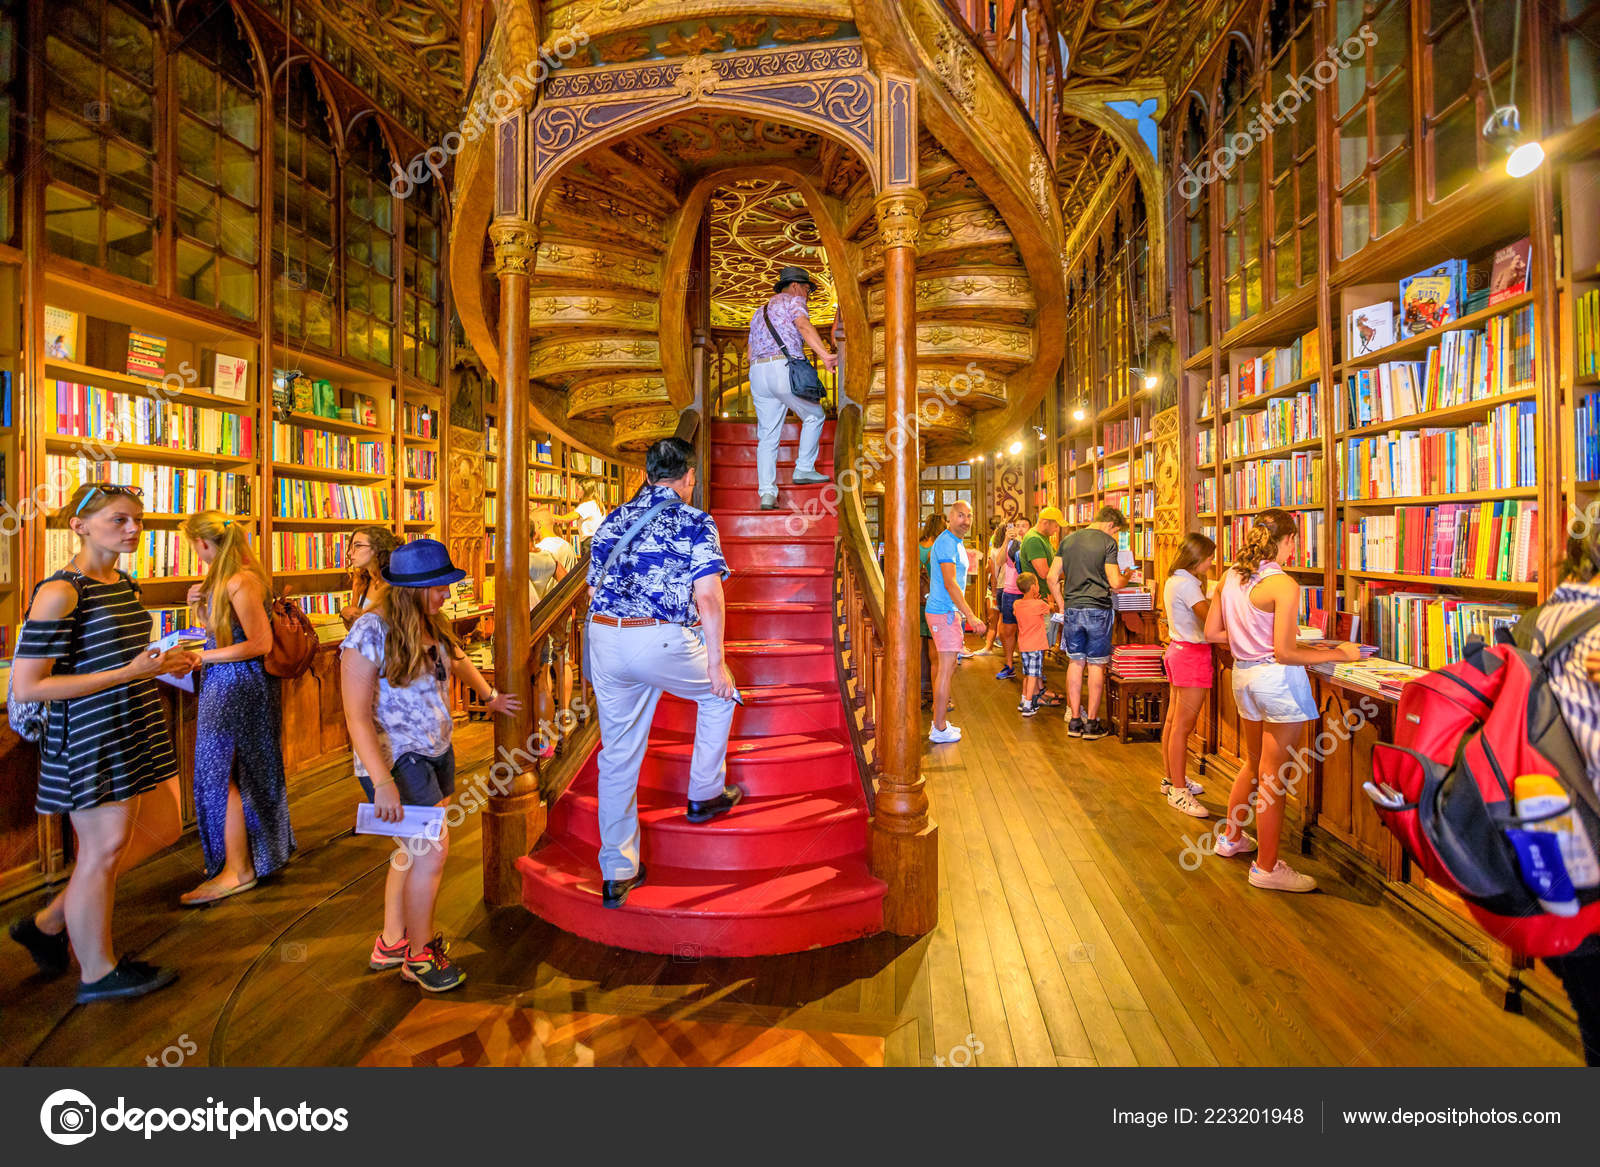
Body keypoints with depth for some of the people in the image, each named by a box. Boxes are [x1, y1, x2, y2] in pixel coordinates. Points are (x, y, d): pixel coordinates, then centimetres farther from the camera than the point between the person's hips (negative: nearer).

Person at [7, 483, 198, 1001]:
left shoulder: (126, 585, 9)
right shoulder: (60, 592, -17)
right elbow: (26, 687, -19)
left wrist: (166, 663, 4)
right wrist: (129, 672, -24)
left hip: (139, 728, 9)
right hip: (91, 739, -9)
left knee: (163, 829, 17)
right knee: (104, 849, 5)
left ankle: (49, 922, 34)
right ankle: (98, 973, 25)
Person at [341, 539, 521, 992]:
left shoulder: (433, 626, 4)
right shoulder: (370, 632, -18)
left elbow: (457, 660, 27)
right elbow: (357, 716, -20)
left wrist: (489, 695, 36)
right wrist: (382, 782, -26)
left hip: (437, 752, 7)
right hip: (395, 761, -7)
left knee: (414, 849, 15)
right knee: (432, 848, -9)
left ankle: (391, 943, 32)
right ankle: (419, 956, 12)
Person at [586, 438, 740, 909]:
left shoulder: (613, 520, 16)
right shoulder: (695, 522, -1)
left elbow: (594, 590, 17)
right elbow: (707, 595, -12)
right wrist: (716, 662, -6)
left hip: (604, 639, 6)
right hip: (664, 641, -5)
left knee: (618, 756, 13)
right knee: (719, 693, 25)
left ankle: (617, 873, 23)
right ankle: (705, 794, 32)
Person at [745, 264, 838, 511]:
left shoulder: (760, 312, 32)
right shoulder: (793, 301, 10)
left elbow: (751, 353, 27)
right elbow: (804, 325, -12)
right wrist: (825, 354, -26)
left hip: (757, 372, 7)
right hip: (784, 368, -6)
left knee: (767, 435, 5)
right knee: (814, 416, 14)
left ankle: (767, 492, -4)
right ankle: (804, 469, 11)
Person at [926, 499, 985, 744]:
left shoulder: (956, 542, 17)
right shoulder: (947, 543, -16)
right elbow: (950, 584, -24)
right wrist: (971, 616, -27)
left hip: (949, 612, 10)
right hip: (944, 613, -10)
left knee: (948, 667, 15)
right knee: (946, 669, -7)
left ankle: (938, 723, 23)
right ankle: (940, 730, 0)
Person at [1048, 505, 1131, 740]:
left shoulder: (1068, 540, 10)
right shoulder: (1108, 542, -5)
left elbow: (1052, 578, 7)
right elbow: (1114, 582, -9)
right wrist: (1126, 577, 12)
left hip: (1072, 609, 4)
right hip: (1098, 610, -4)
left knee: (1075, 663, 10)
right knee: (1096, 665, 4)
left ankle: (1074, 720, 14)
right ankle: (1092, 722, 9)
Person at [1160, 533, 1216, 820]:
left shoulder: (1174, 580, 13)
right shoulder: (1187, 583, -18)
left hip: (1178, 649, 11)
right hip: (1192, 654, -11)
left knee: (1173, 720, 16)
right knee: (1183, 726, -6)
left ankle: (1172, 779, 27)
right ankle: (1178, 791, 0)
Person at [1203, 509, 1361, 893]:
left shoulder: (1232, 576, 4)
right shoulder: (1283, 585, -19)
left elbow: (1212, 632, 8)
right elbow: (1284, 652, -20)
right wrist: (1337, 653, -10)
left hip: (1243, 674, 8)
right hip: (1276, 678, -8)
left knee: (1253, 762, 25)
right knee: (1273, 776, 3)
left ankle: (1230, 837, 38)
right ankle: (1267, 868, 16)